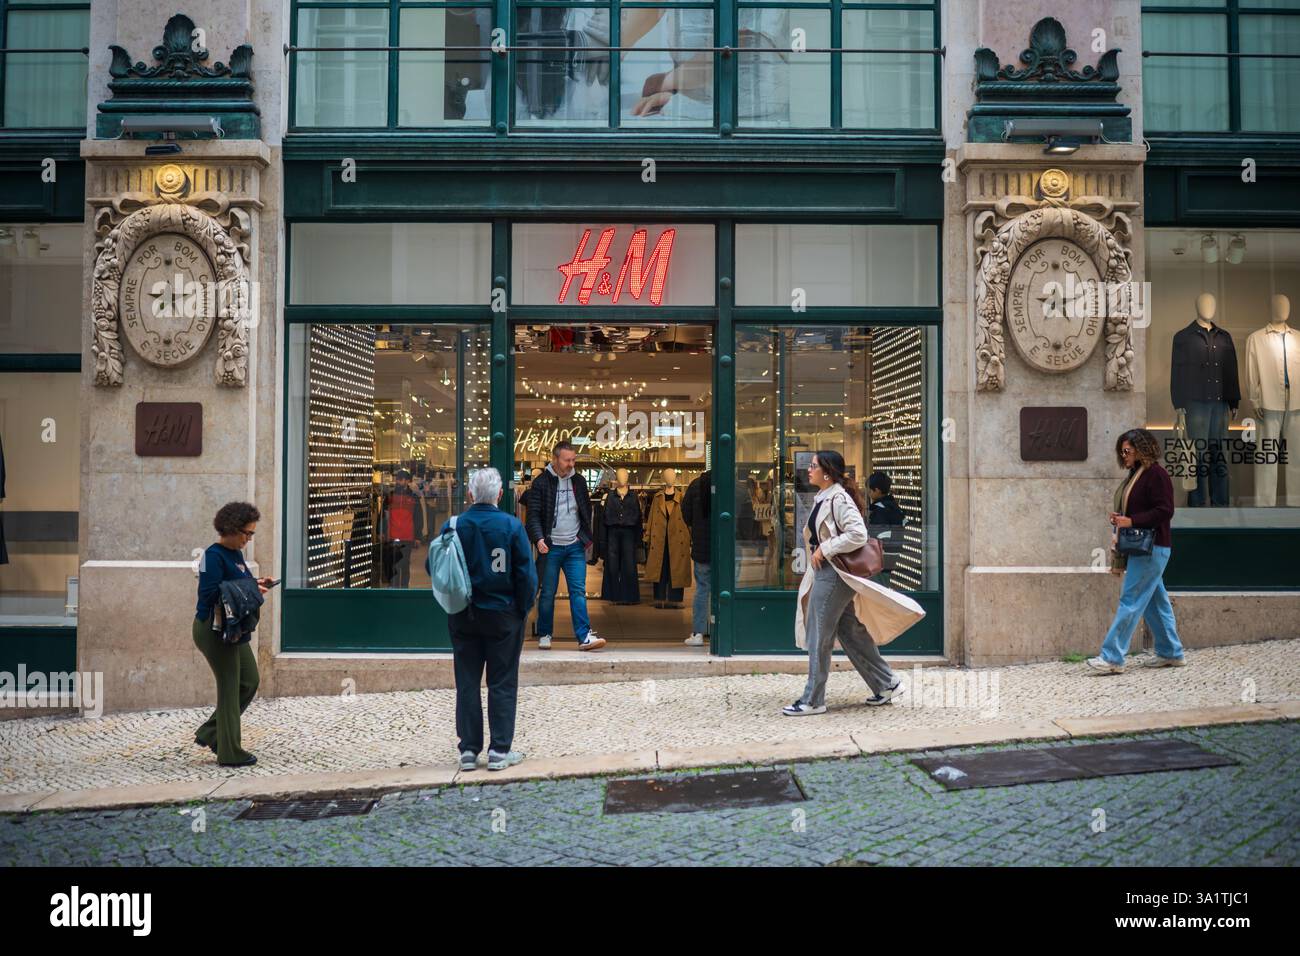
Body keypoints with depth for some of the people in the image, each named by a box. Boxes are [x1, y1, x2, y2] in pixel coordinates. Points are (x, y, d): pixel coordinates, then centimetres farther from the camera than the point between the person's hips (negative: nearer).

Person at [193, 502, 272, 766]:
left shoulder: (236, 553, 11)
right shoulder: (214, 555, -16)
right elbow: (209, 594, -23)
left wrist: (254, 584, 2)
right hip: (213, 628, -9)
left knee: (249, 682, 13)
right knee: (229, 687, -1)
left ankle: (209, 733, 25)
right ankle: (230, 753, 10)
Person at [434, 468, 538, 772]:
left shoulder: (452, 526, -5)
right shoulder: (512, 525, -10)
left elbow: (434, 567, 1)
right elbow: (526, 574, -10)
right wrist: (523, 609, 2)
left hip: (463, 617, 2)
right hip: (503, 614, -2)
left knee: (467, 683, 12)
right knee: (502, 684, 7)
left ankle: (469, 749, 16)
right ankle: (500, 750, 9)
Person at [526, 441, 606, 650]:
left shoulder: (578, 481, 10)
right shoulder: (541, 482, -4)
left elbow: (586, 511, 17)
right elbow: (534, 514, -8)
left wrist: (587, 537, 9)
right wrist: (539, 538, -21)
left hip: (575, 546, 3)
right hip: (551, 546, -3)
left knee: (578, 591, -3)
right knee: (548, 593, 5)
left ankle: (584, 636, -6)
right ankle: (544, 635, 18)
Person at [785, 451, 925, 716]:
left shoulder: (838, 499, -16)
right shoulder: (823, 498, 13)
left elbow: (858, 534, -25)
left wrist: (824, 549, -20)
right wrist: (817, 551, 14)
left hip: (834, 573, -10)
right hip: (824, 572, 10)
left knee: (819, 636, -4)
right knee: (851, 632, 14)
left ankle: (812, 700, 5)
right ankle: (886, 684, 24)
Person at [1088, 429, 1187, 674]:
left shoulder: (1156, 474, -13)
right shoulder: (1135, 474, 15)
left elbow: (1165, 511, -18)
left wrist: (1131, 521, -22)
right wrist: (1119, 518, 5)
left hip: (1151, 548, -10)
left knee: (1130, 601, -10)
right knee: (1156, 601, 14)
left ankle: (1112, 657, -10)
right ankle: (1171, 653, 23)